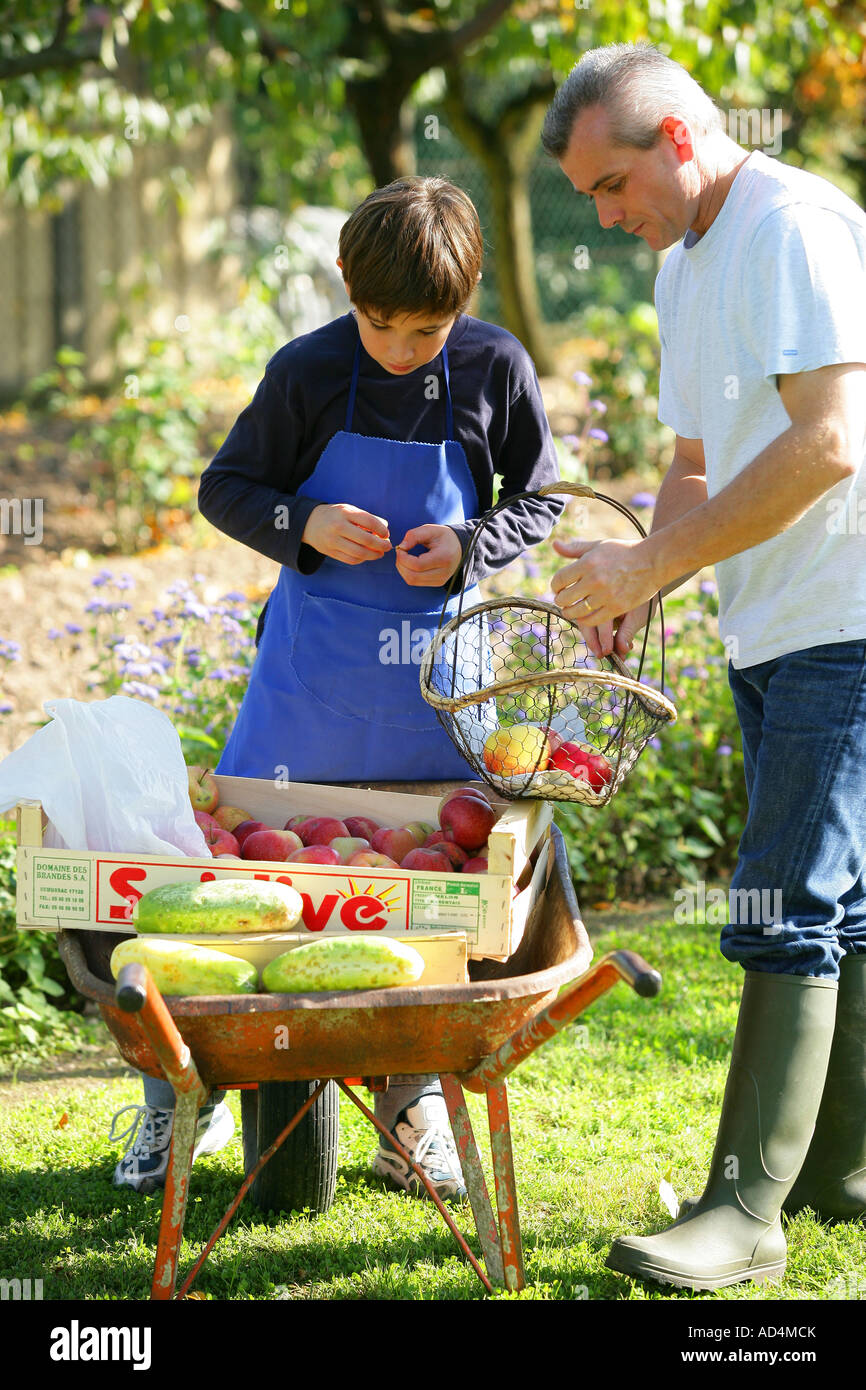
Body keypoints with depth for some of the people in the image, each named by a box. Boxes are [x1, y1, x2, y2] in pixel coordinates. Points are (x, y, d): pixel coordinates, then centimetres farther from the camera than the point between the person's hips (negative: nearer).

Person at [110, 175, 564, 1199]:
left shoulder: (495, 368, -6)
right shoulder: (306, 372, -9)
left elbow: (541, 499, 5)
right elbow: (222, 489, 1)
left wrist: (469, 548, -14)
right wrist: (303, 524, -17)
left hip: (437, 656, 1)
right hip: (315, 666, -1)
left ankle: (412, 1096, 22)